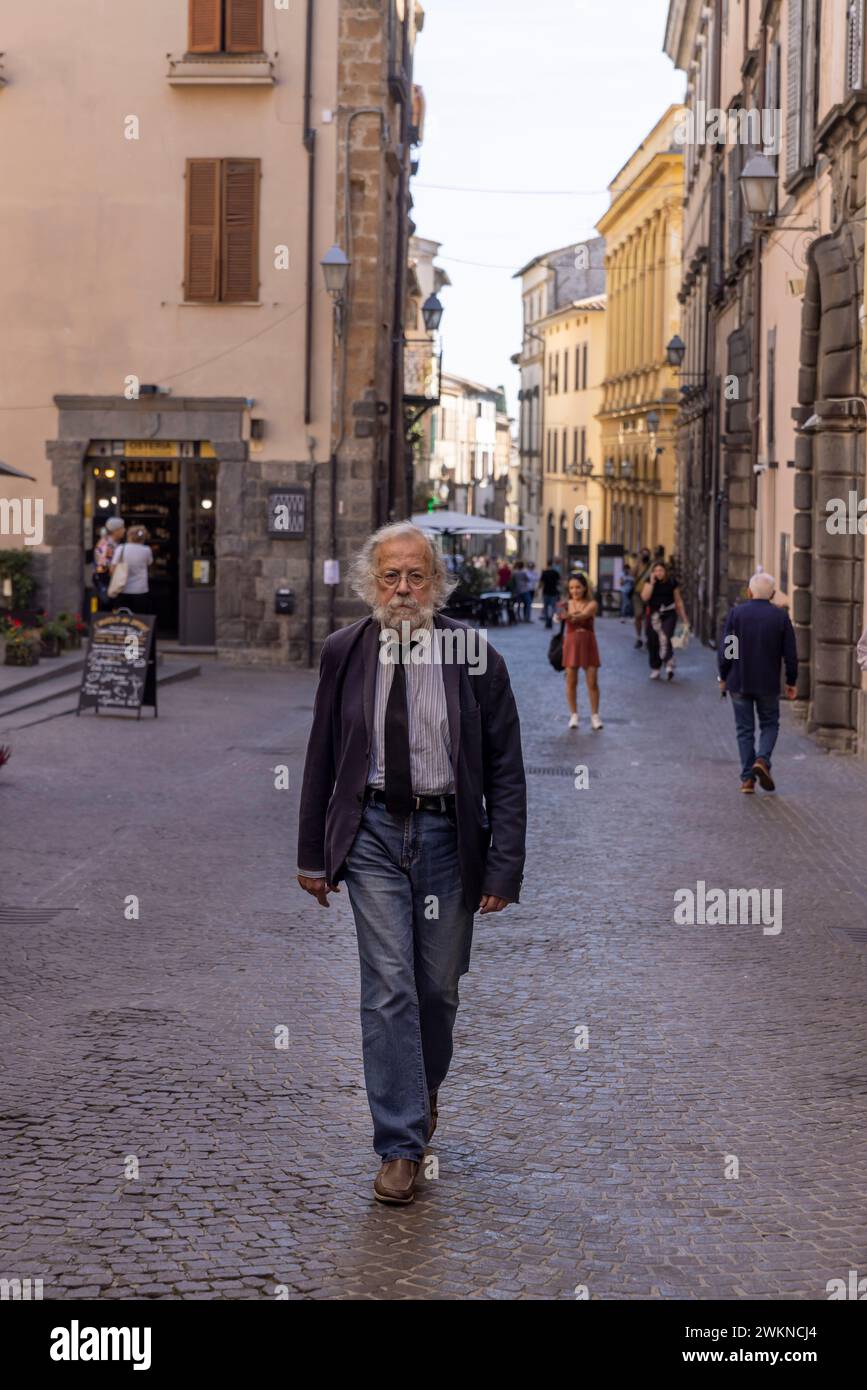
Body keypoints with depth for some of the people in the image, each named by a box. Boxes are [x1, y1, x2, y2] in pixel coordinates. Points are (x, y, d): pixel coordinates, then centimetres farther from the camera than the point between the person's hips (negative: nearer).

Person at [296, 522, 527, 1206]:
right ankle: (402, 1145, 0)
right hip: (373, 831, 0)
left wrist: (505, 865, -7)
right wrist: (313, 852, 7)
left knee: (439, 987, 12)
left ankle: (423, 1092, 41)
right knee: (388, 987, -6)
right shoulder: (345, 652, 0)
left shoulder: (474, 657, -5)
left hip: (447, 834, 0)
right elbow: (322, 758, 8)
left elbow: (505, 769, -2)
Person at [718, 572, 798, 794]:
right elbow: (790, 654, -2)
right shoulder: (781, 616, -3)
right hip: (768, 684, 0)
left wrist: (724, 678, 7)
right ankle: (763, 760, -10)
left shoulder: (736, 613, -5)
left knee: (745, 729, 8)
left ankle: (747, 779, 4)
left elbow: (725, 649, -4)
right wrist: (791, 682, 8)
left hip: (739, 683, 0)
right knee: (769, 725, 16)